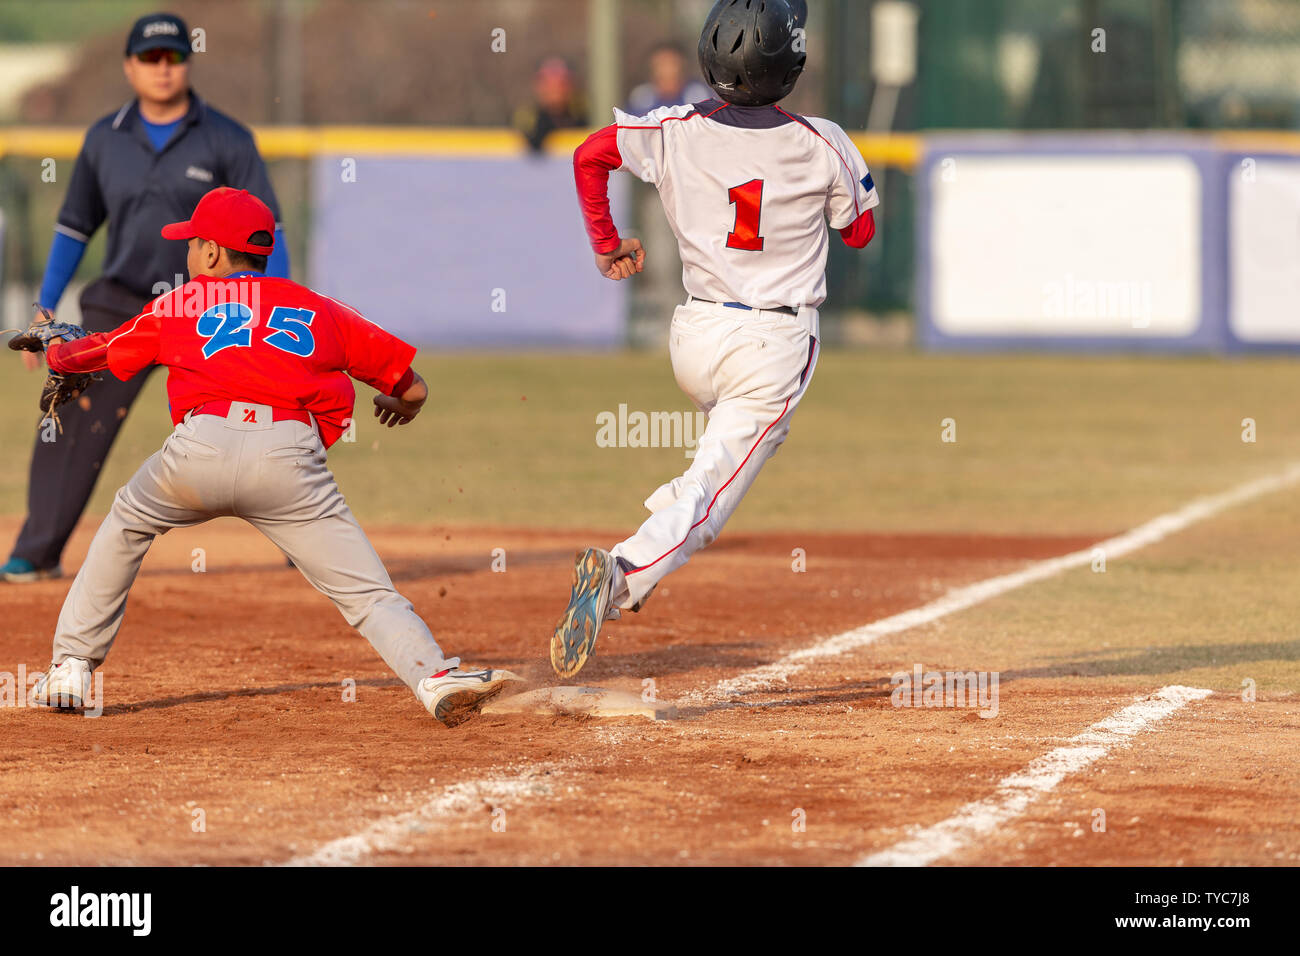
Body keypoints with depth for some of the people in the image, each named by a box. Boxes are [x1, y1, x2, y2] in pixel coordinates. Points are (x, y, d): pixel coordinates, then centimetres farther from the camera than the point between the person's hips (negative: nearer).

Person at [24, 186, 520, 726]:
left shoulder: (179, 306, 25)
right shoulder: (321, 312, 25)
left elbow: (96, 354, 39)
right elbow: (413, 389, 25)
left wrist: (59, 351, 63)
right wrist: (400, 409, 50)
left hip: (200, 450, 0)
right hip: (290, 463, 0)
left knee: (126, 527, 28)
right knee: (366, 591, -1)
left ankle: (71, 668, 26)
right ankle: (434, 677, -25)